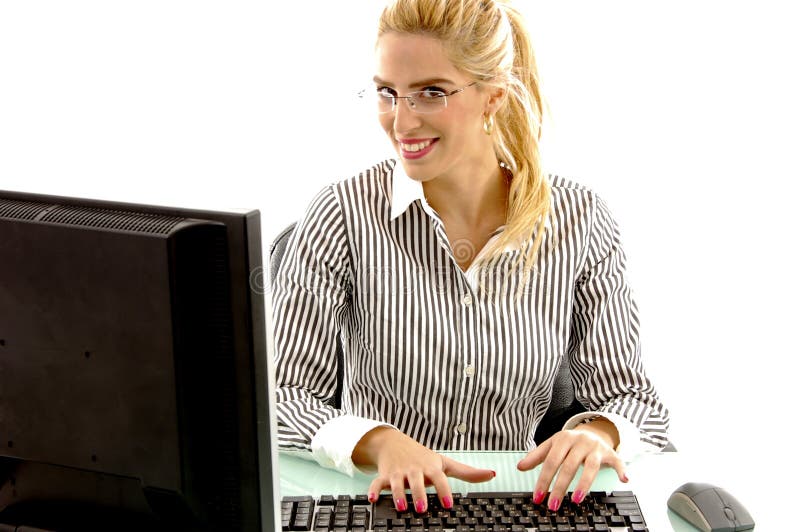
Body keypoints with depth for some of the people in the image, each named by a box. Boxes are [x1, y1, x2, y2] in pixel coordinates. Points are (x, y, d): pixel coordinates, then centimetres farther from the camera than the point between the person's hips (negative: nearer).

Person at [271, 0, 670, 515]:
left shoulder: (579, 222, -3)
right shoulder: (344, 217, -8)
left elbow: (632, 398, 1)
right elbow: (284, 396, -9)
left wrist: (598, 434, -21)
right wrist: (379, 443, -27)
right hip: (379, 508, -1)